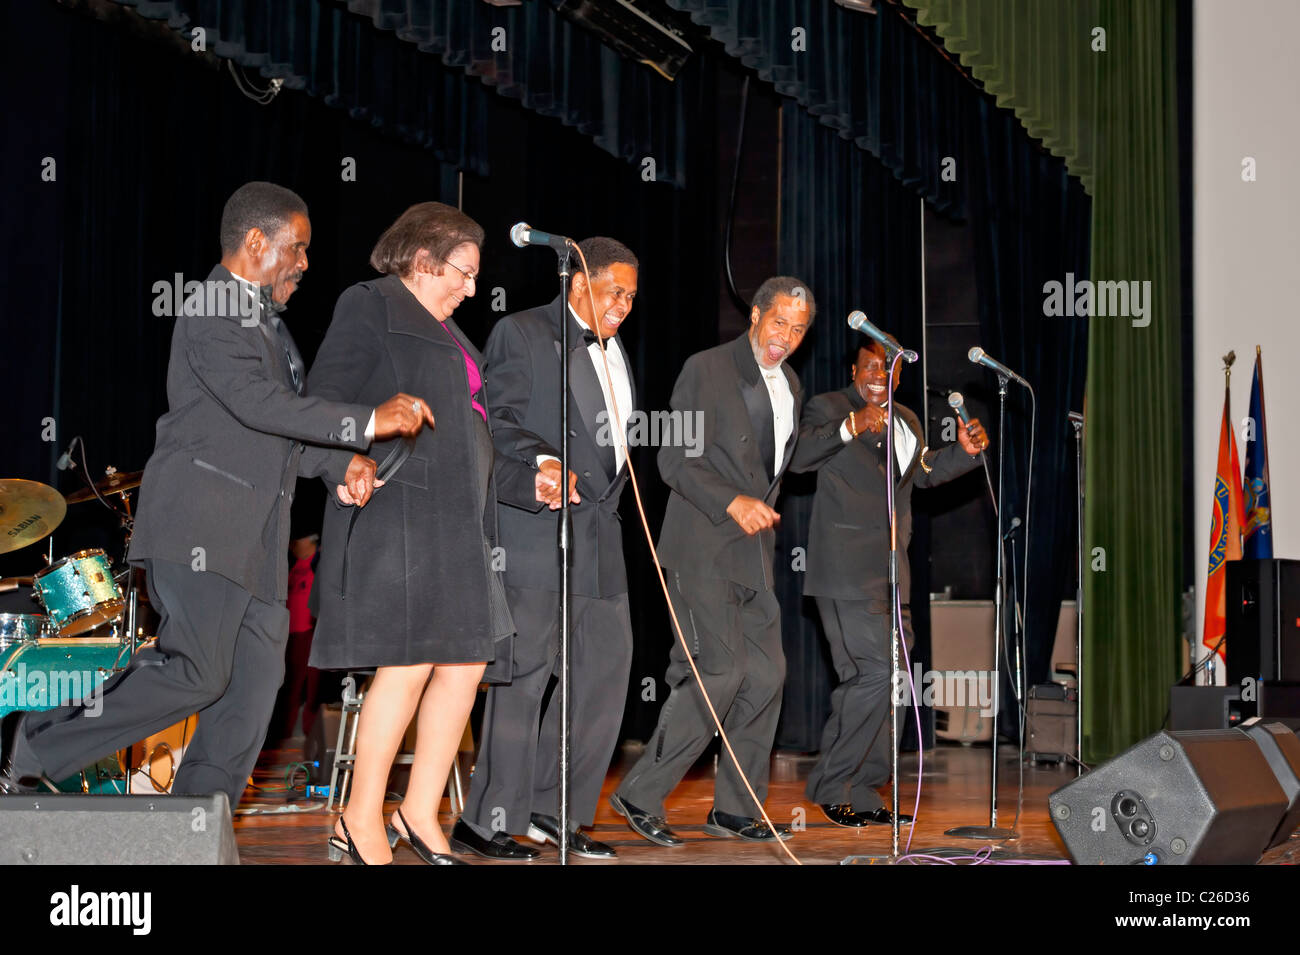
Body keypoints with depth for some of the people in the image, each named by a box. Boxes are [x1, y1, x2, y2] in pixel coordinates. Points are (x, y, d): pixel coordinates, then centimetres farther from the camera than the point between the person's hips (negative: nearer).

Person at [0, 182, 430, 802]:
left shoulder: (267, 323, 24)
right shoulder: (212, 313, -7)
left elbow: (289, 426, 22)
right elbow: (260, 404, -21)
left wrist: (343, 464, 2)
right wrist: (368, 422, -20)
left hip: (257, 537, 10)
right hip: (200, 523, -10)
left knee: (255, 686, 2)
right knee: (197, 673, -16)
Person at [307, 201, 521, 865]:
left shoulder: (443, 331, 24)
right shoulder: (370, 306, -1)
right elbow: (325, 402, -8)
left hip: (454, 521, 9)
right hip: (397, 512, -9)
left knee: (467, 662, 4)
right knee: (409, 664, -12)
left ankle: (420, 813, 13)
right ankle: (360, 822, -2)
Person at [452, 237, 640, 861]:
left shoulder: (614, 351, 22)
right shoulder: (521, 334, -2)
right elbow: (500, 422, -11)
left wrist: (608, 492, 17)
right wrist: (543, 461, -26)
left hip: (600, 531, 8)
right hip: (537, 529, -8)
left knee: (606, 668, 5)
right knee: (524, 670, -8)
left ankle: (552, 810, 16)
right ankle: (487, 822, -2)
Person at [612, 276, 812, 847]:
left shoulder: (790, 387, 17)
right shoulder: (706, 370, -6)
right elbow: (674, 458, -11)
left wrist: (766, 511, 17)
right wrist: (732, 504, -20)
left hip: (753, 551, 8)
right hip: (703, 546, -8)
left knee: (767, 674, 3)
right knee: (720, 672, -15)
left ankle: (734, 810, 12)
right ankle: (640, 795, -4)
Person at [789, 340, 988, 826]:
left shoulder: (906, 420, 21)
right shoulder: (828, 407, -2)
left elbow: (924, 470, 36)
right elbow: (796, 456, -18)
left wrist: (964, 451, 18)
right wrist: (851, 427, -29)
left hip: (890, 570, 8)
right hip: (846, 571, -8)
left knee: (873, 679, 9)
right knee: (876, 672, -16)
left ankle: (861, 794, 17)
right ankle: (831, 785, -5)